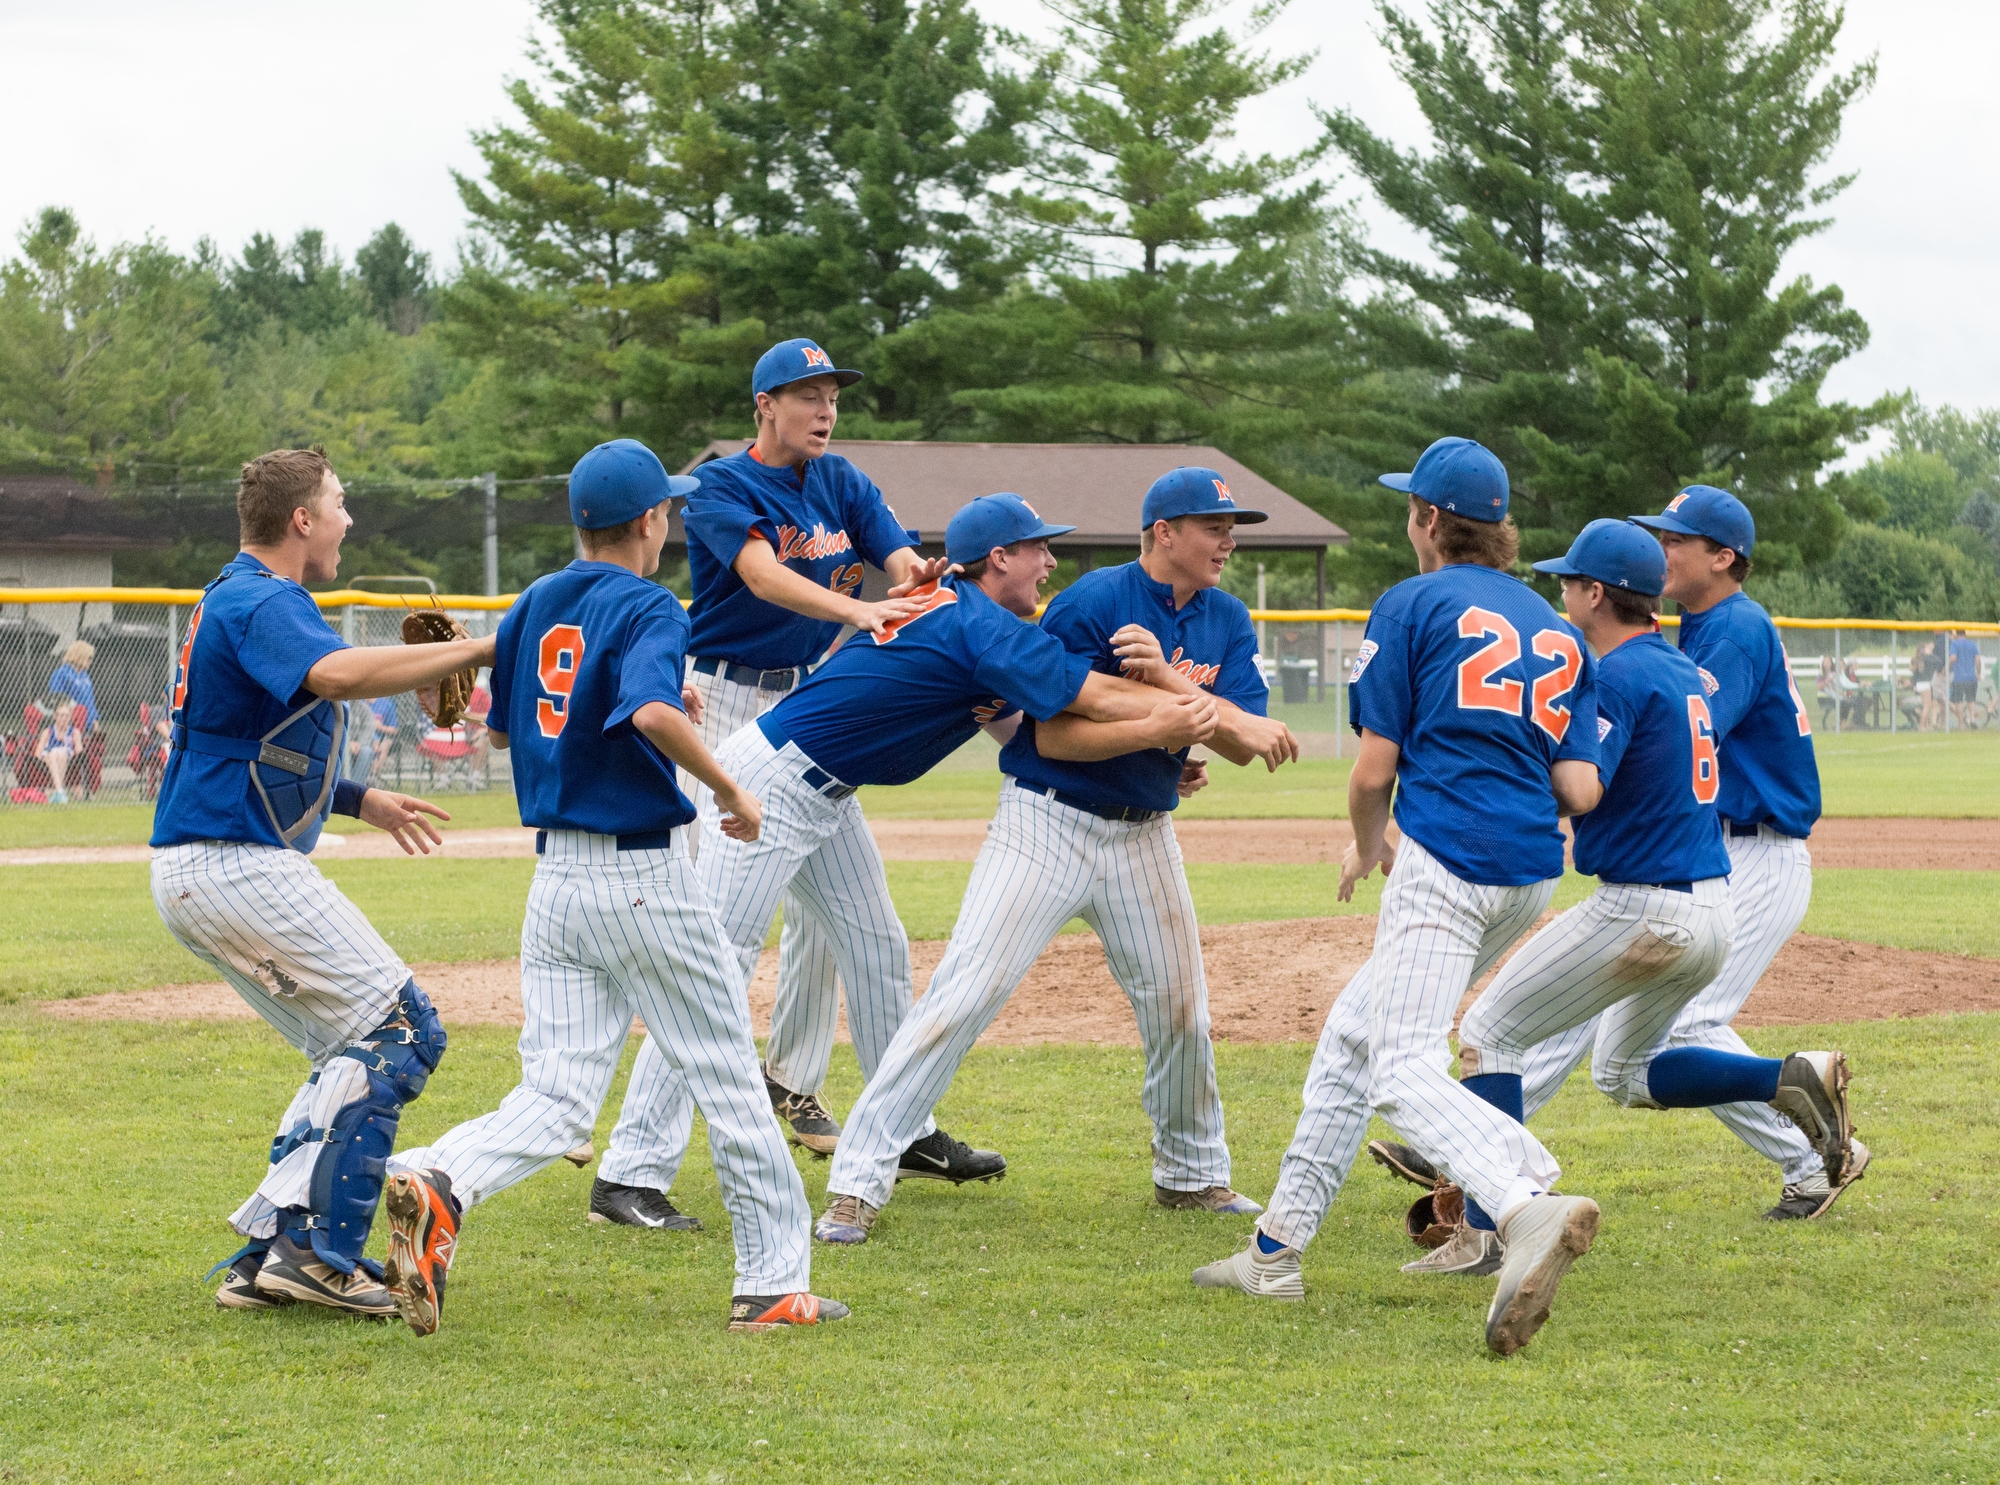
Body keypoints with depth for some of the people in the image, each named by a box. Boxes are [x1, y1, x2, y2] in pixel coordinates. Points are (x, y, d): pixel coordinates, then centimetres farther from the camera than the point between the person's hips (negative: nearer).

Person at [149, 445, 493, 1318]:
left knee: (355, 1056, 14)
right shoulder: (260, 604, -14)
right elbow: (336, 675, -35)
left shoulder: (238, 600, 20)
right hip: (236, 868, -11)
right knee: (400, 1032, -11)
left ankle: (265, 1258, 10)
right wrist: (482, 649, -32)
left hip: (199, 870, 11)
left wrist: (360, 801, 30)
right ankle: (315, 1248, -16)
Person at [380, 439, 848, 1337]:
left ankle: (438, 1186, -28)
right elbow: (652, 712, -30)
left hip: (555, 882, 6)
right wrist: (731, 792, -18)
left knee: (556, 1101, 0)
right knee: (728, 1078, 8)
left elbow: (500, 730, 23)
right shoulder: (647, 608, -11)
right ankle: (773, 1280, 12)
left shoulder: (534, 607, 11)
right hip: (644, 877, -6)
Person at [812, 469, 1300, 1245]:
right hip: (1046, 823, -6)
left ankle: (1192, 1173, 35)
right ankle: (859, 1180, -14)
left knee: (1180, 1007, 12)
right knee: (964, 995, -14)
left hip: (1144, 833, 6)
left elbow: (1244, 742, -7)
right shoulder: (1090, 604, -14)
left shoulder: (1227, 621, 5)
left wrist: (1169, 680, -22)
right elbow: (1054, 737, -20)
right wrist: (1169, 724, -28)